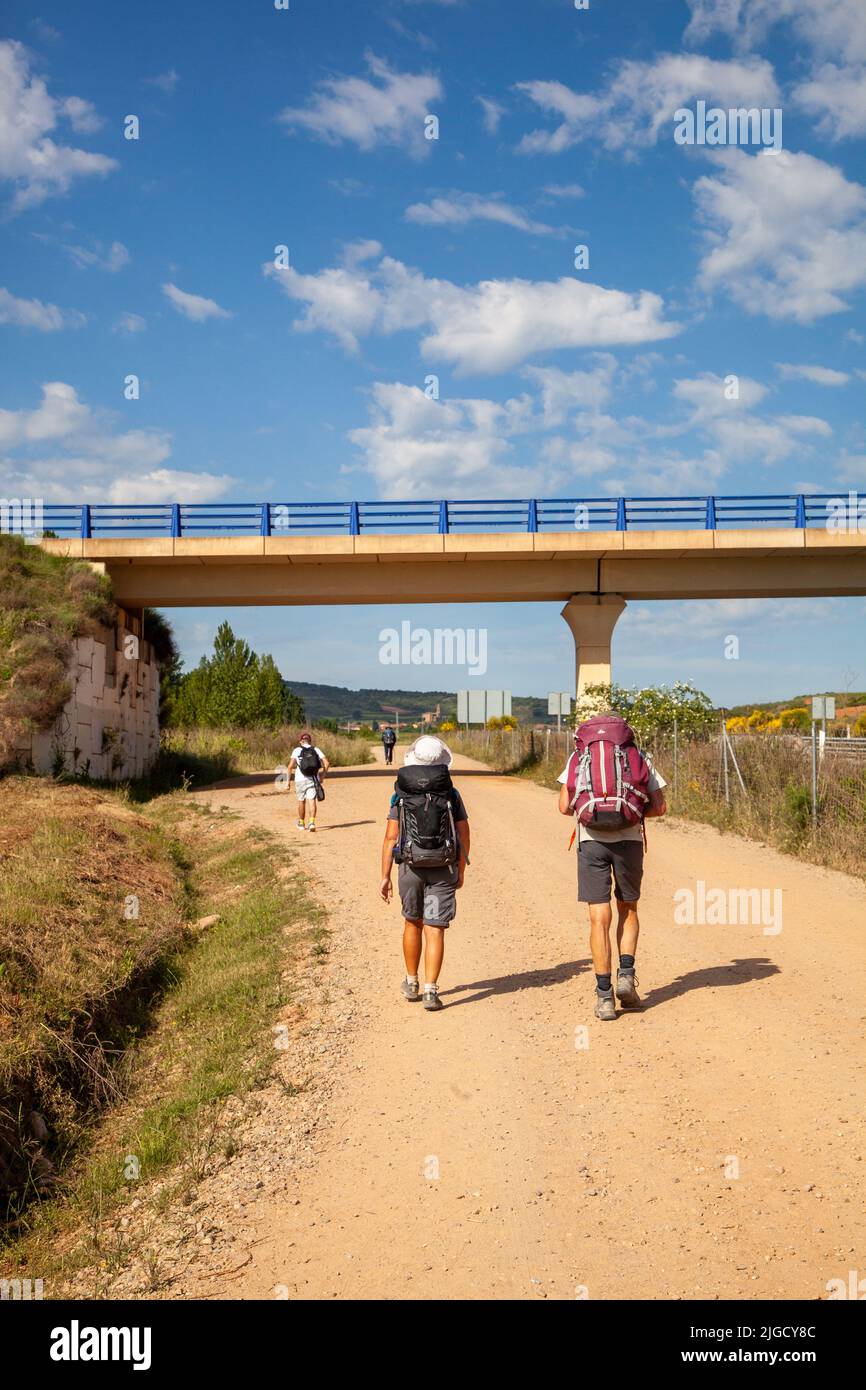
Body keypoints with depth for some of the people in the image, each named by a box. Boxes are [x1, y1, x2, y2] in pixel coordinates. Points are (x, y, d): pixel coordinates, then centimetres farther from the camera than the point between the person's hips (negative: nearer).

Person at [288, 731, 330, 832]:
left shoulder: (297, 750, 0)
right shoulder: (316, 750, 6)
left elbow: (291, 766, -9)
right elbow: (327, 764, 0)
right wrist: (322, 776, 10)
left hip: (300, 779, -1)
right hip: (313, 779, 1)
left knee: (301, 801, 14)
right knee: (312, 800, -5)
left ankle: (301, 823, 27)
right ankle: (312, 822, -23)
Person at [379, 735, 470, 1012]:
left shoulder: (400, 794, -3)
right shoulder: (452, 794, -2)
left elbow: (390, 838, -6)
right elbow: (464, 837, 2)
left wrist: (385, 876, -1)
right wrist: (461, 871, 15)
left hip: (410, 869, 1)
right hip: (444, 870, -1)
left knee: (412, 923, 19)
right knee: (434, 930, 0)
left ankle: (412, 983, 30)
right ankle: (430, 990, -8)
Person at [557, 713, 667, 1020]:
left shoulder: (578, 756, 13)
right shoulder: (640, 757, 13)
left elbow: (565, 807, 4)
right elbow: (659, 807, 7)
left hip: (592, 842, 0)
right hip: (630, 840, 1)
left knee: (599, 919, 3)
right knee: (628, 910, 20)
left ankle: (604, 995, 2)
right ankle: (626, 975, 5)